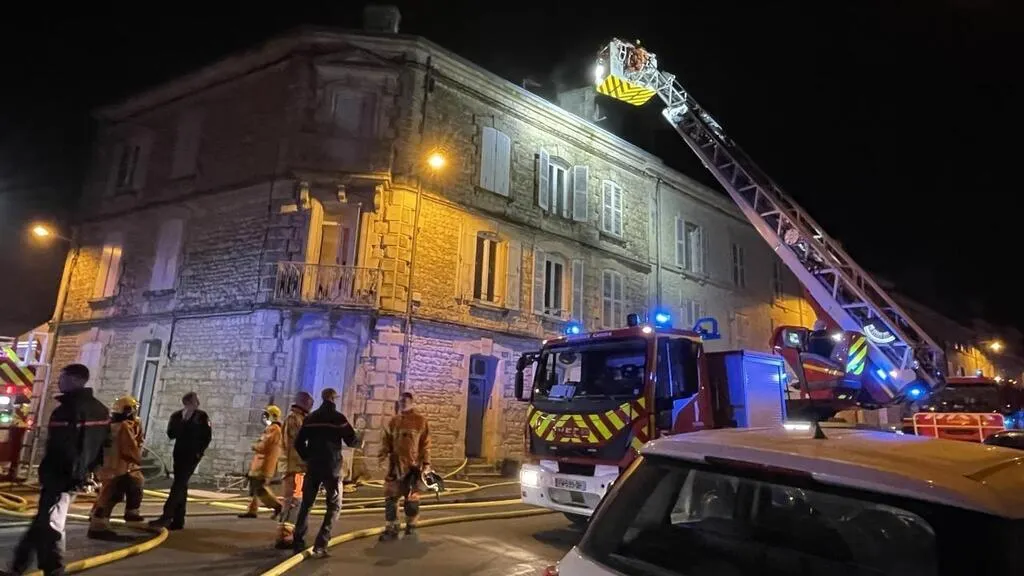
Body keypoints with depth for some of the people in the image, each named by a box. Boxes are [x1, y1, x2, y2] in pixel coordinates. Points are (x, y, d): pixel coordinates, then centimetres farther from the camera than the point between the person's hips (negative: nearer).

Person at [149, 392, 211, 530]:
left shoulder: (202, 416, -3)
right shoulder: (177, 415, 6)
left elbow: (207, 436, -3)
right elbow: (171, 434, -3)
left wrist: (199, 451, -11)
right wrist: (182, 421, -14)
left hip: (192, 455, -5)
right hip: (179, 454, 5)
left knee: (178, 485, -13)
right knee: (181, 486, 6)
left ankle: (166, 517, -16)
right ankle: (178, 520, 9)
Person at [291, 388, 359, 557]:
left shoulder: (310, 418, 8)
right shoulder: (338, 417, -7)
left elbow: (298, 443, 7)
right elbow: (352, 441, -6)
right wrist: (357, 438, 15)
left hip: (313, 467, 4)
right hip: (332, 468, -4)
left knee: (306, 504, 16)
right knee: (334, 506, 4)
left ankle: (298, 542, 13)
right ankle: (320, 545, -7)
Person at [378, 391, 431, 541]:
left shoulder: (420, 420, -4)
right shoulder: (394, 420, 8)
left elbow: (425, 443, -4)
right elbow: (387, 439, 11)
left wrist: (426, 463, -7)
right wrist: (384, 453, -7)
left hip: (413, 465, -3)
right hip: (395, 465, 3)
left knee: (411, 498, 8)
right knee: (390, 496, 1)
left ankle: (411, 525, 25)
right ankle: (391, 528, 9)